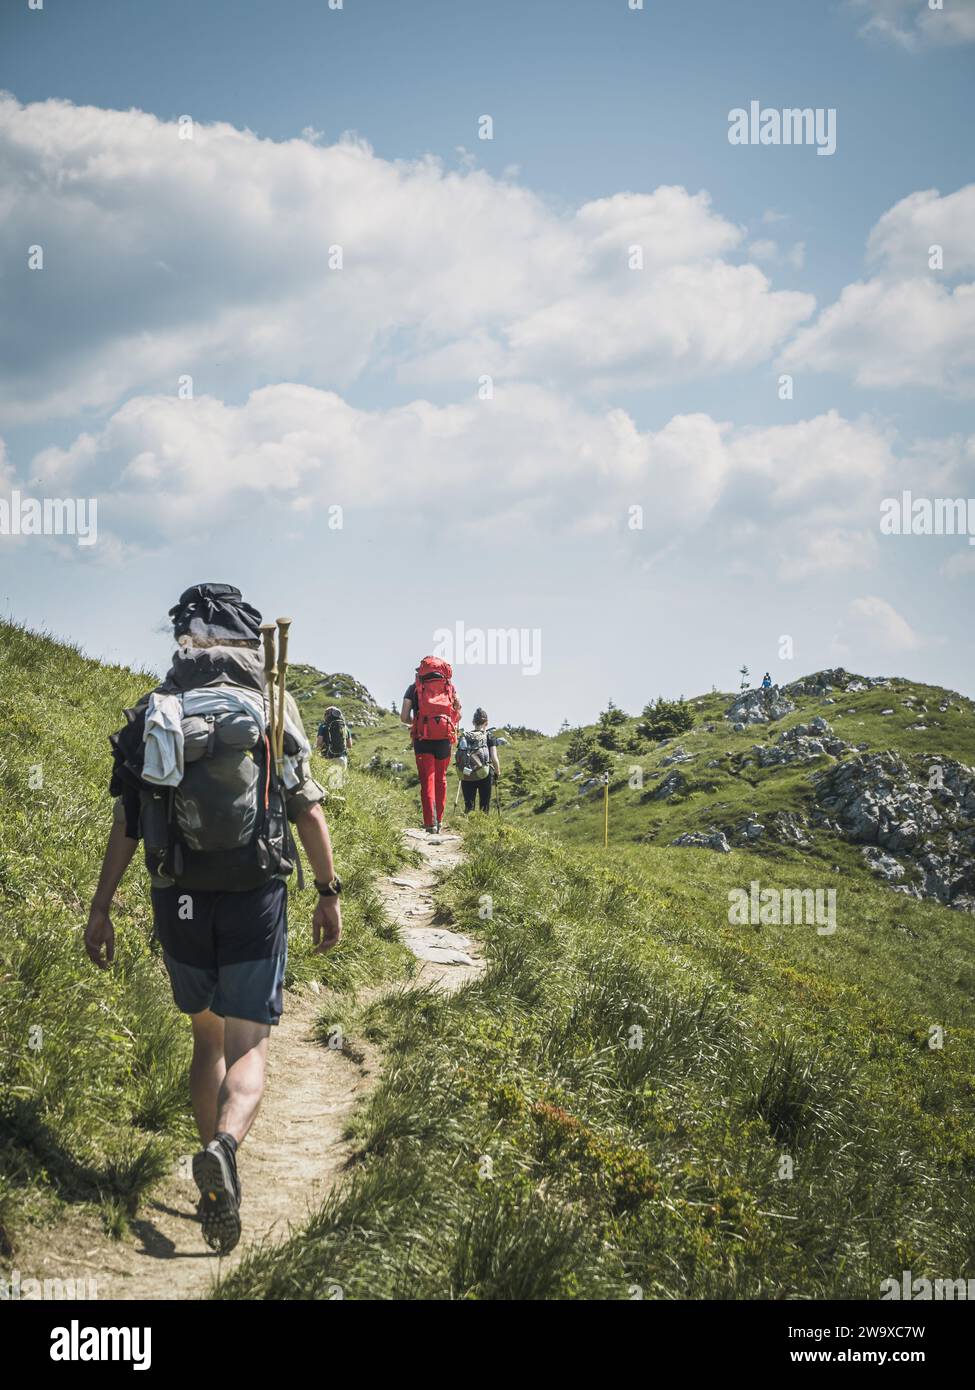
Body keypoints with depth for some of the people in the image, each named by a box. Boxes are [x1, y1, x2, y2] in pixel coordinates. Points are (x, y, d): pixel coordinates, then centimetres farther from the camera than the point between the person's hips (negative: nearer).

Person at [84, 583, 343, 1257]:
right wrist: (330, 893, 4)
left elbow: (126, 824, 2)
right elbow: (308, 811, -4)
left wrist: (101, 909, 7)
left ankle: (217, 1180, 18)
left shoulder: (151, 713, 4)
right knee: (247, 1049, -1)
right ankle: (224, 1146, -30)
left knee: (208, 1037, 20)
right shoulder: (273, 707, -2)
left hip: (179, 904, 3)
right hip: (254, 900, -2)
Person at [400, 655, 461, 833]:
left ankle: (430, 823, -11)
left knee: (427, 780, 0)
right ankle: (439, 821, 18)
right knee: (441, 779, 16)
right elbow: (458, 714, 4)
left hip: (423, 739, -2)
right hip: (444, 738, 2)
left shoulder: (414, 688, 5)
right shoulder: (450, 687, 9)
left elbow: (404, 717, 0)